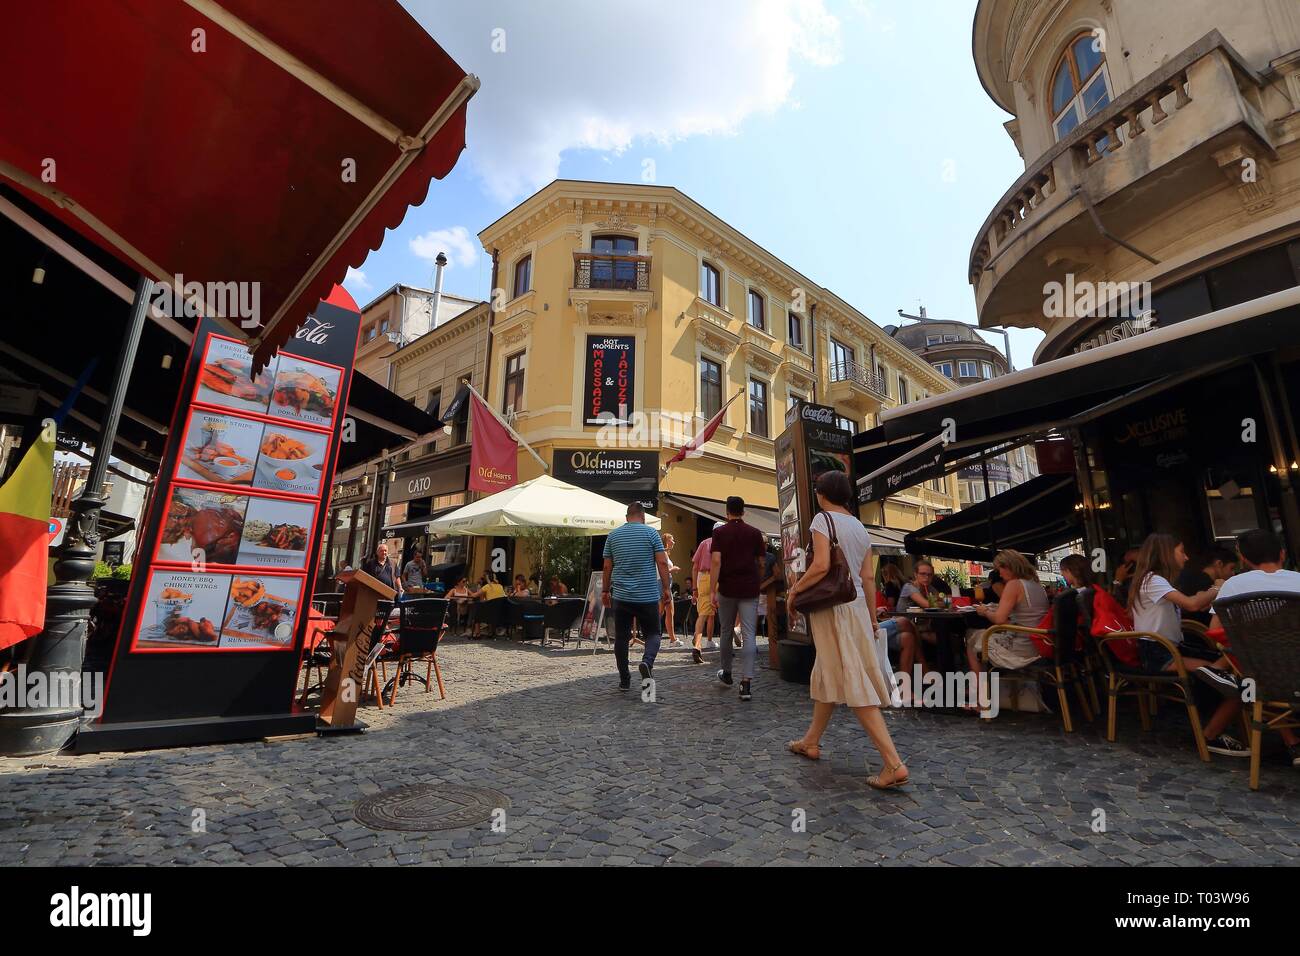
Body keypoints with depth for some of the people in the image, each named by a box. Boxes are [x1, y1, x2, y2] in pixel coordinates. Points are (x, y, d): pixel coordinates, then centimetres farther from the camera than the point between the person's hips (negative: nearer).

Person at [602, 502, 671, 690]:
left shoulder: (613, 535, 6)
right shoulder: (651, 533, -2)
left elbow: (607, 567, 7)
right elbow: (662, 563, -6)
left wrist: (605, 591, 15)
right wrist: (666, 589, 2)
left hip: (621, 596, 2)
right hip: (648, 596, -2)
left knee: (621, 638, 11)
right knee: (652, 634, 11)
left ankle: (624, 680, 15)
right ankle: (647, 661, -16)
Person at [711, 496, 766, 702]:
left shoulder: (720, 532, -1)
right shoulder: (755, 533, 4)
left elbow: (716, 561, -10)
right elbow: (761, 563, 8)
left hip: (727, 589, 0)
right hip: (749, 590, 0)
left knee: (726, 631, 16)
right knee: (749, 635, -3)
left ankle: (726, 673, 31)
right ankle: (746, 683, -11)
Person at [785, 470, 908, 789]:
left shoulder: (823, 519, -10)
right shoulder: (860, 527, 12)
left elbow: (821, 565, -22)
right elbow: (868, 577, 11)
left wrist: (794, 591, -9)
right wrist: (872, 618, 16)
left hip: (833, 606, -8)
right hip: (856, 604, 8)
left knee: (853, 682, -5)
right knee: (826, 674, 18)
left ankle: (894, 764, -6)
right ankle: (811, 741, 32)